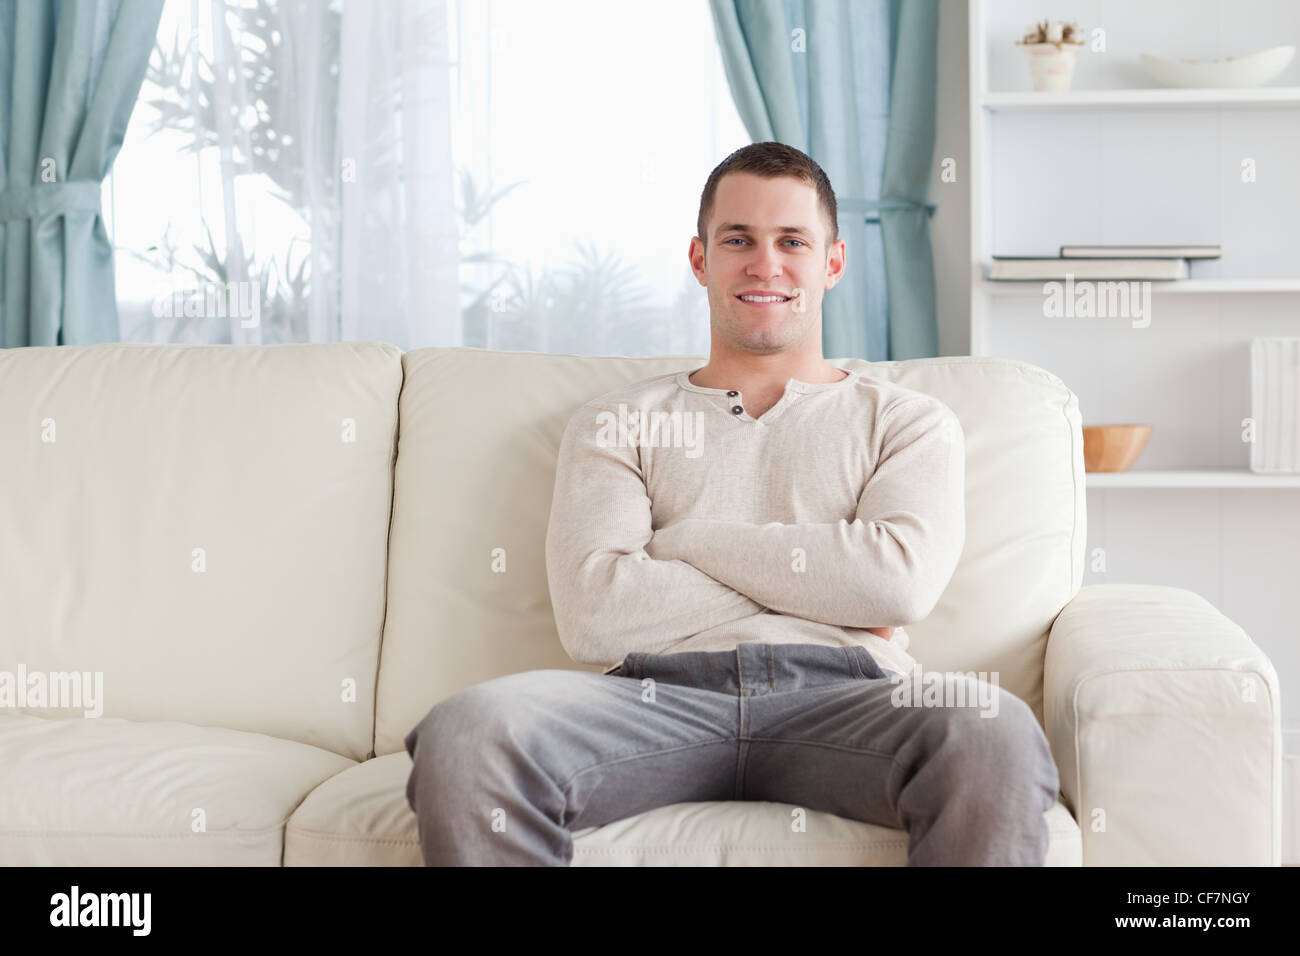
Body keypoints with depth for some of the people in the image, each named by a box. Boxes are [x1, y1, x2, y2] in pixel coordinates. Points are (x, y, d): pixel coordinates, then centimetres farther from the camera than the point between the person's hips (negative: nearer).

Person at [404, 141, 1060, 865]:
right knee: (464, 733, -32)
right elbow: (592, 614, 2)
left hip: (841, 694, 0)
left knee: (996, 734, -35)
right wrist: (820, 579, 2)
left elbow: (903, 580, -1)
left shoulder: (910, 421, 21)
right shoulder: (616, 424, 21)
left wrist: (687, 539, 4)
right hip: (661, 694, 0)